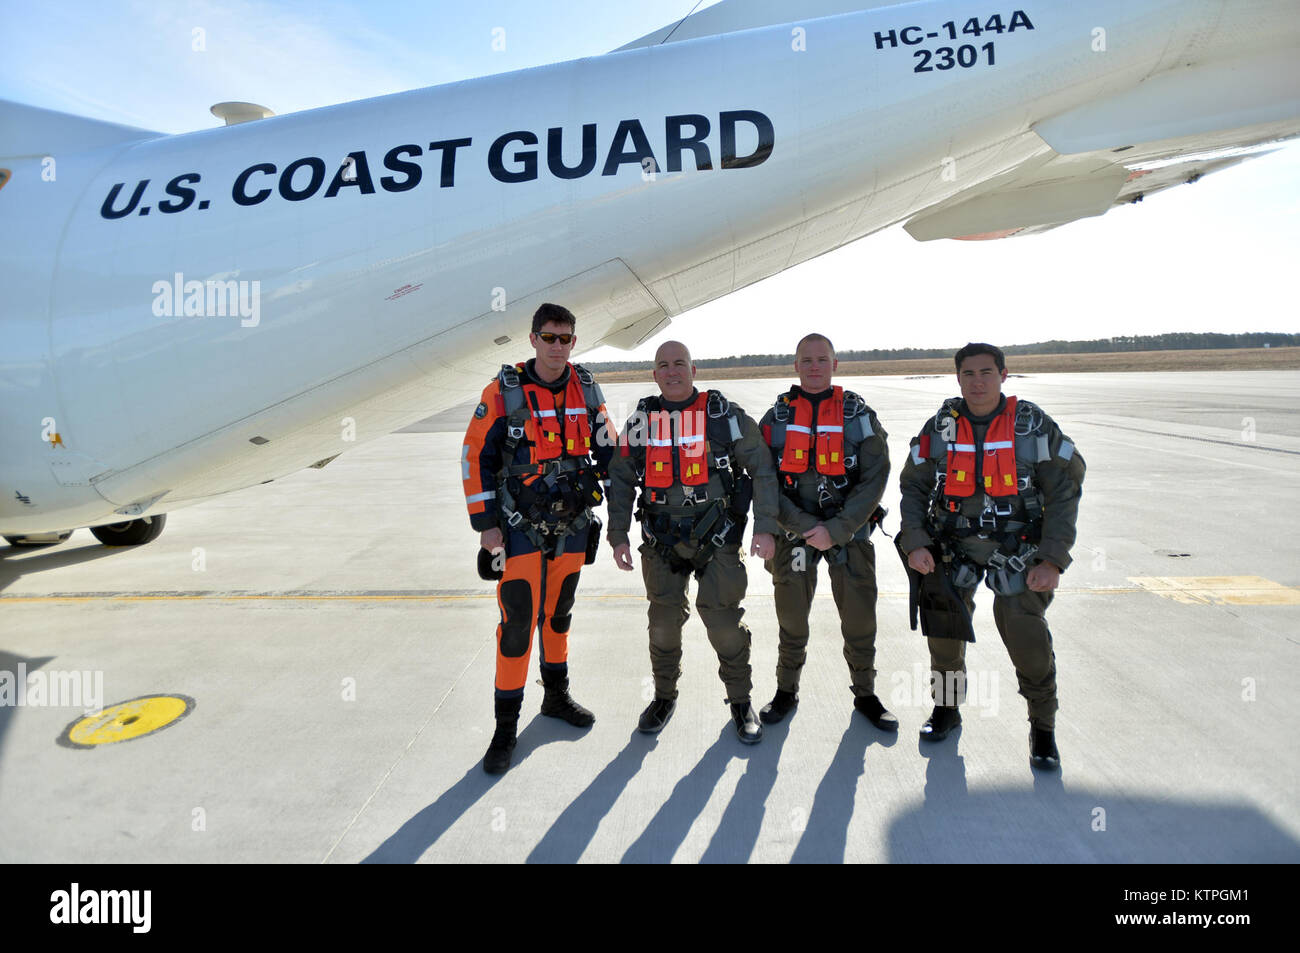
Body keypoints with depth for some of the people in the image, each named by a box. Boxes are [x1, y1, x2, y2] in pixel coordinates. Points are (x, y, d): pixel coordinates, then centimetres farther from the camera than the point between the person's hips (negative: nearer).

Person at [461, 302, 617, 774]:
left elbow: (608, 451, 11)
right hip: (521, 527, -4)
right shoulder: (503, 391, -10)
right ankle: (506, 727, 9)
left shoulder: (587, 390, 3)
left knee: (558, 613, 18)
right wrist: (485, 523, -10)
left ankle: (556, 695, 37)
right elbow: (476, 456, -8)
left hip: (573, 524, 4)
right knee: (518, 622, -5)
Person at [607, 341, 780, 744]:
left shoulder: (724, 415, -2)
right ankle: (664, 696, 31)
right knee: (664, 621, 9)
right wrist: (618, 535, 5)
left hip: (717, 537, -2)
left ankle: (741, 701, 20)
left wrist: (765, 526, -8)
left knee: (725, 622, -2)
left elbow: (762, 469, -1)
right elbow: (620, 479, 11)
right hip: (661, 540, 3)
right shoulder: (642, 421, 6)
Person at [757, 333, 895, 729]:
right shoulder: (776, 418, 2)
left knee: (860, 618, 7)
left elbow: (874, 478, -5)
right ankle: (786, 691, 30)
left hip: (850, 531, 0)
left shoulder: (859, 415, 1)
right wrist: (805, 526, -14)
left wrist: (836, 530, -15)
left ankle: (865, 693, 29)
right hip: (793, 533, 0)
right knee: (792, 618, 10)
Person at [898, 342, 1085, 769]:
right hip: (951, 547, 2)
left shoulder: (1034, 425, -5)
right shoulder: (938, 428, -1)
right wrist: (914, 543, -10)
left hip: (1019, 548, -1)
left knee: (1027, 635, -10)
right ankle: (946, 707, 27)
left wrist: (1053, 559, -10)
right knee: (942, 630, 0)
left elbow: (1064, 491, -3)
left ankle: (1043, 727, 14)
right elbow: (913, 488, 4)